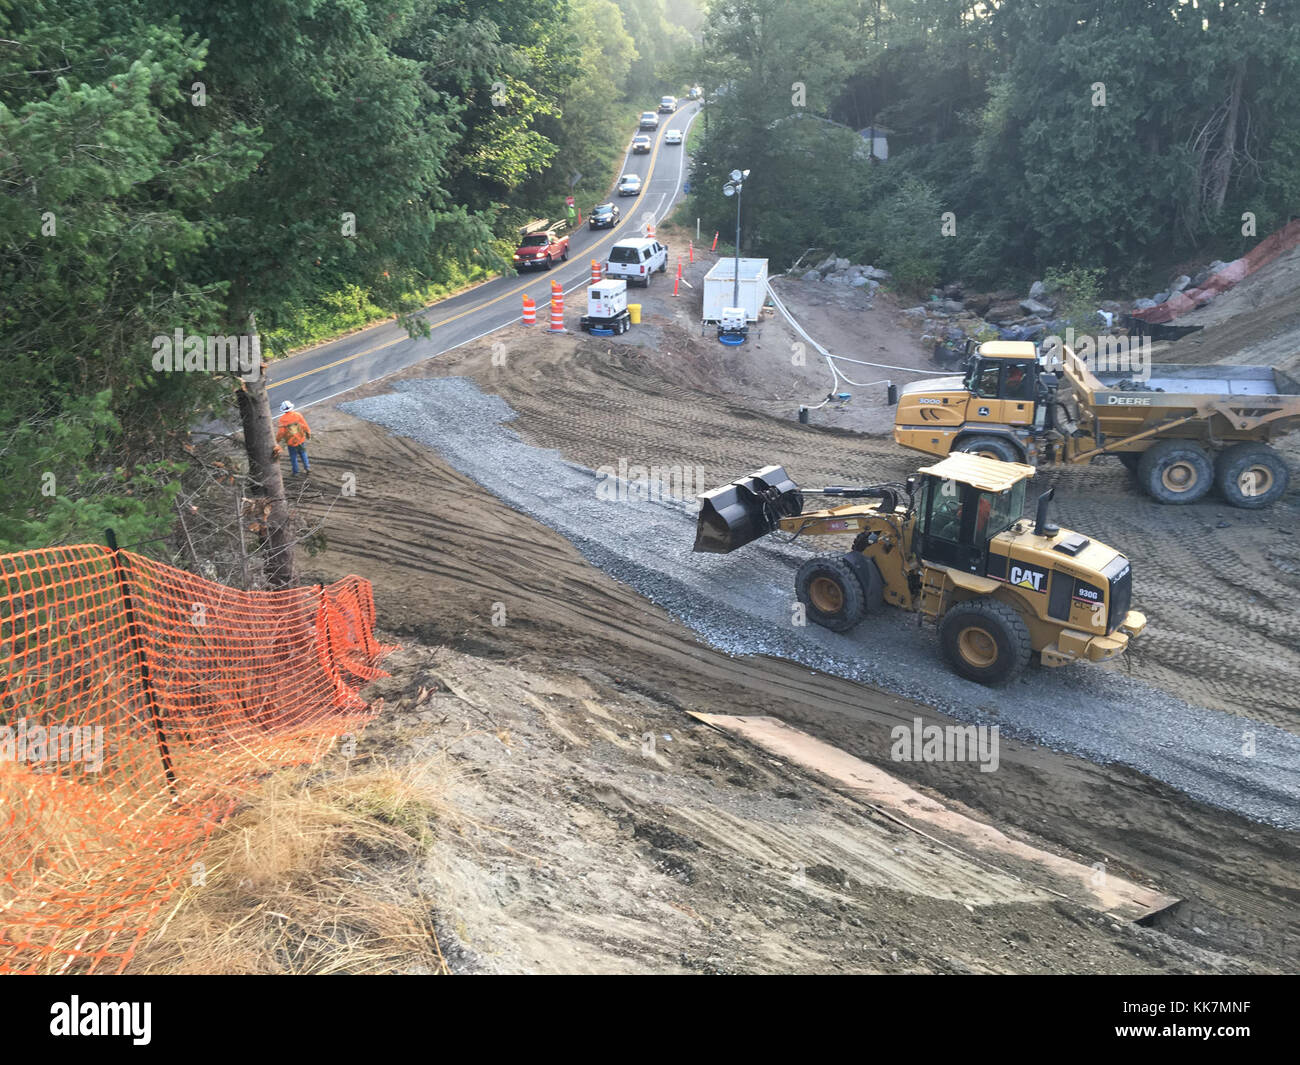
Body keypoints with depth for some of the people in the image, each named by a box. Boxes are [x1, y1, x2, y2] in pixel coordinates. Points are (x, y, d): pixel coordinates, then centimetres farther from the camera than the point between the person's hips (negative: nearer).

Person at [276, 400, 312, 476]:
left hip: (291, 441, -2)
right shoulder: (297, 415, -12)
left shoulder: (282, 419, -18)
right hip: (301, 439, 2)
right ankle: (307, 467, 24)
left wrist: (276, 440, -3)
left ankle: (295, 472, 24)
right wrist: (308, 434, 11)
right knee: (303, 453, 22)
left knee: (293, 457, 14)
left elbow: (281, 432, -17)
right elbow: (305, 426, -6)